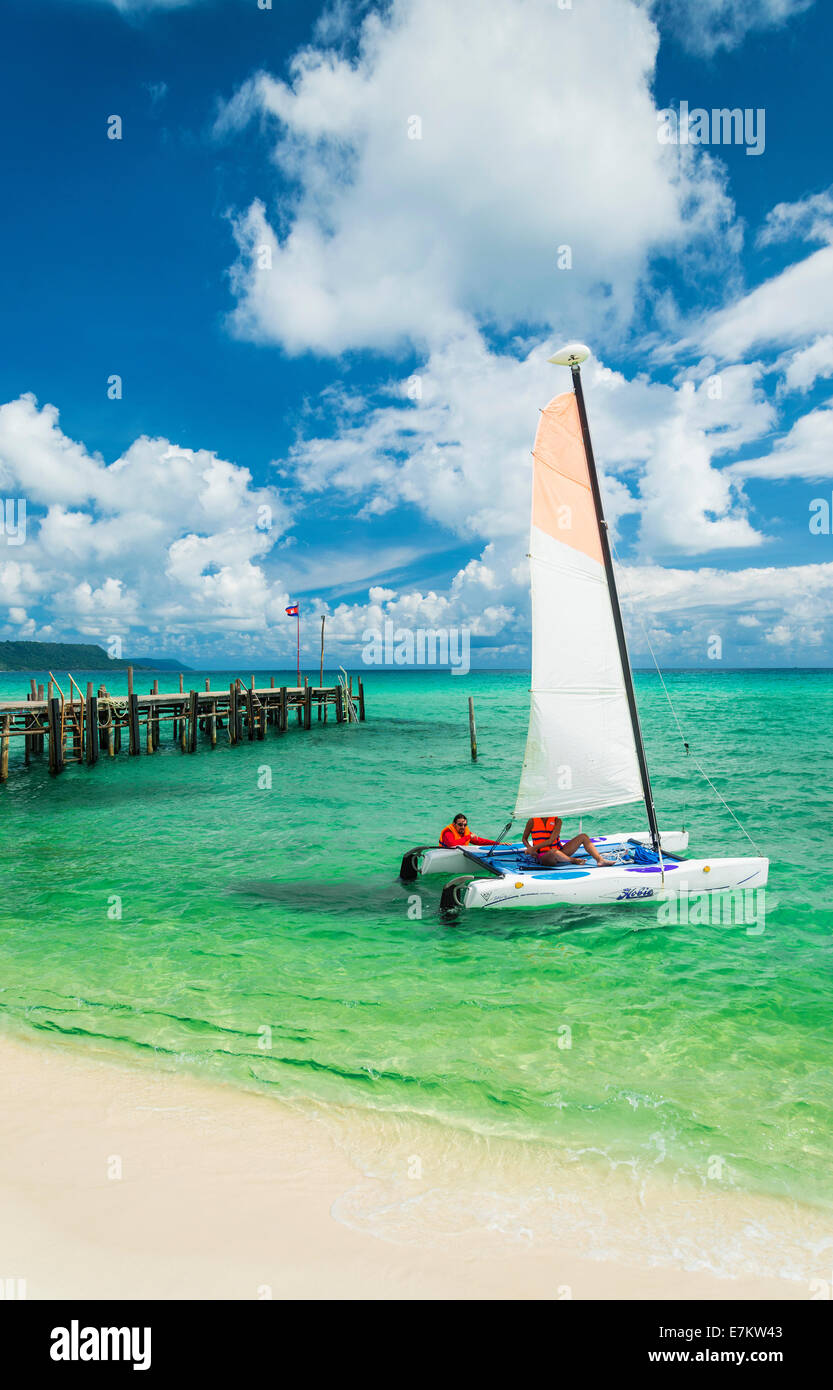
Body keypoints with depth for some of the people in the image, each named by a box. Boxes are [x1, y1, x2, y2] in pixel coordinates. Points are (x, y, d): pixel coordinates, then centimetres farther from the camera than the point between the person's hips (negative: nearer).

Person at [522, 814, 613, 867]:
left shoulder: (557, 821, 0)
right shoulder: (532, 821, -1)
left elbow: (551, 840, -11)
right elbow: (524, 839, 10)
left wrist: (534, 848, -16)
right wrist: (530, 849, -11)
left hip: (559, 852, 4)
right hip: (544, 857, -4)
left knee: (584, 837, -7)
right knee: (553, 851, -44)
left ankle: (600, 860, -21)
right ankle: (574, 861, -26)